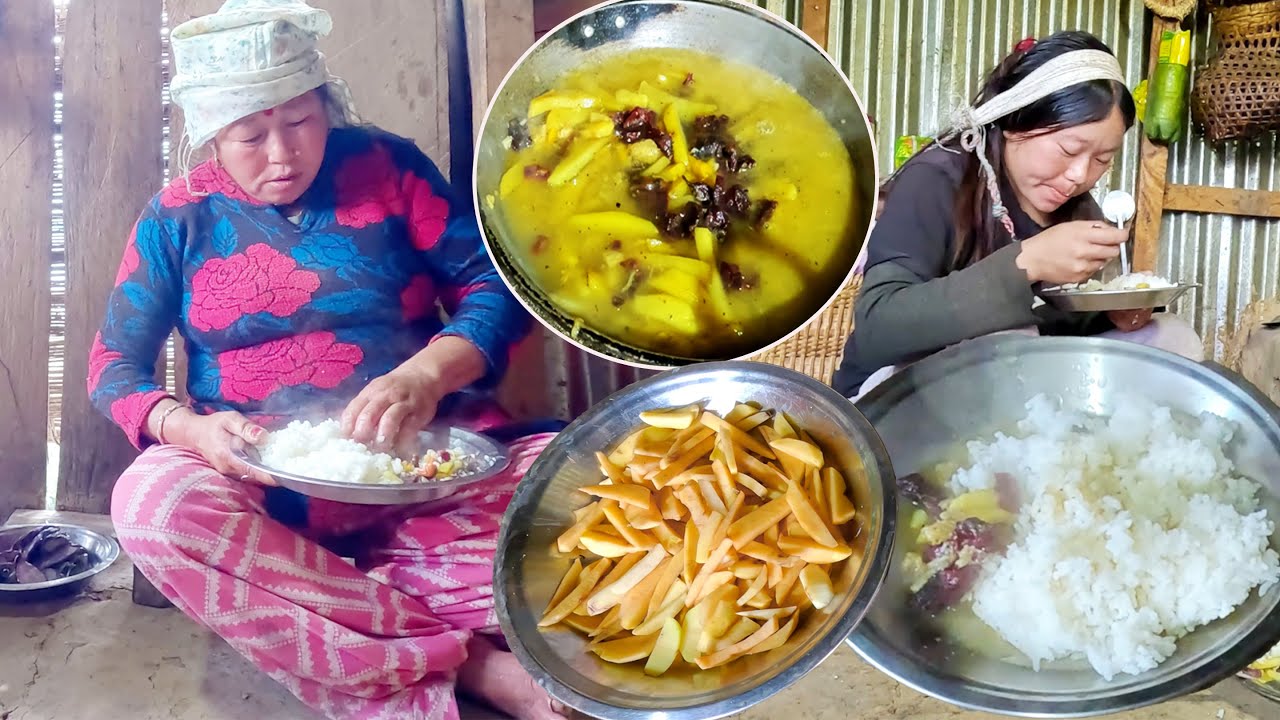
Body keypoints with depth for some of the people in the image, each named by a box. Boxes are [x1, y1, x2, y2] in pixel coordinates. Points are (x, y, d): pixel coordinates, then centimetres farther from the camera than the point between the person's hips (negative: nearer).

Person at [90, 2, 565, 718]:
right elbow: (115, 365, 6)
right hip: (258, 483, 1)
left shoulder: (386, 167, 3)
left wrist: (426, 375, -23)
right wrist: (191, 428, -16)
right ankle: (468, 662, -30)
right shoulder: (179, 217, 6)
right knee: (150, 502, -33)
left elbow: (493, 284, -3)